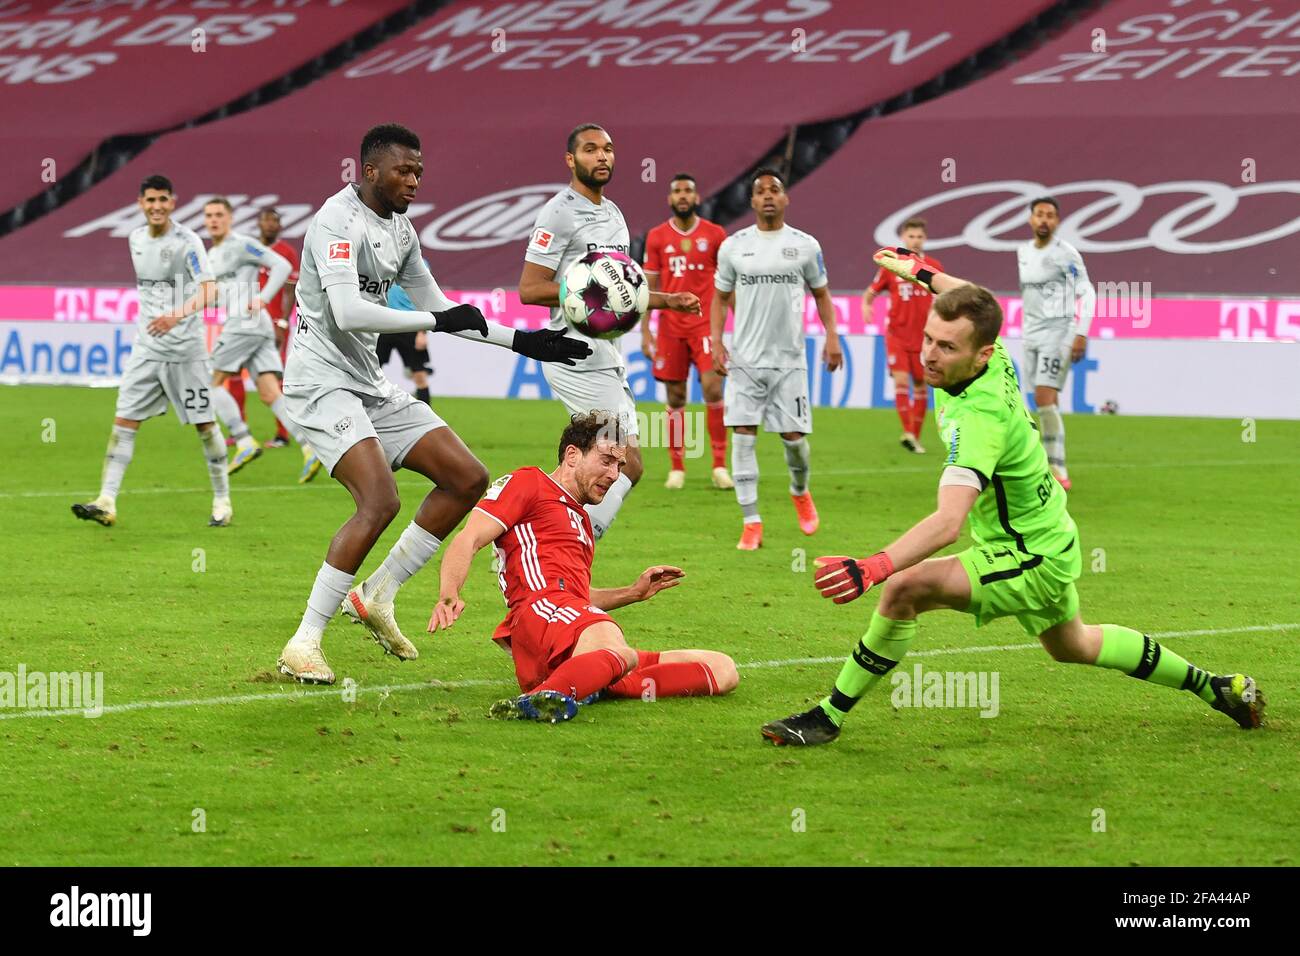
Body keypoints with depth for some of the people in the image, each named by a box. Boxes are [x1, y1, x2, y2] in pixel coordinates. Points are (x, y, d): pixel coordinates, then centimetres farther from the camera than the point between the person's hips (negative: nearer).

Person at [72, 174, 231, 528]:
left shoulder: (187, 241, -11)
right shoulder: (136, 239, 8)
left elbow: (208, 289, -22)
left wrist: (178, 315, -37)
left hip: (185, 347, -5)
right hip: (147, 348, 5)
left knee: (204, 424, 2)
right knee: (124, 421, -5)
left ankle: (222, 501, 16)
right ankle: (106, 503, -8)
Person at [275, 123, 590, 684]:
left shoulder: (399, 229, 14)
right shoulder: (338, 222, -16)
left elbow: (436, 308, 23)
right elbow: (348, 313, -29)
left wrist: (521, 342, 18)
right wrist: (439, 321, -22)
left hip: (369, 386, 10)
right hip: (322, 382, -10)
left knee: (468, 479, 4)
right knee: (380, 501, -25)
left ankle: (376, 595, 11)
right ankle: (303, 645, -18)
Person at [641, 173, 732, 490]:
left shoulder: (715, 235, 3)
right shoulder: (657, 237, 6)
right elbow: (649, 286, 9)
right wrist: (644, 331, 3)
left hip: (705, 324, -2)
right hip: (670, 327, 2)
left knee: (712, 389, -14)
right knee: (675, 396, 4)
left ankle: (720, 466, -9)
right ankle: (676, 469, 12)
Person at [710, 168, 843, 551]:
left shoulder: (805, 246, 3)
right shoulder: (734, 246, 4)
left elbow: (821, 294, 12)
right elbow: (720, 298, 11)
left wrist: (832, 336, -1)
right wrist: (716, 342, -1)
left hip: (789, 359, 0)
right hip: (744, 358, 0)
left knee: (793, 437, 0)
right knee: (743, 436, -8)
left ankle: (800, 492, 33)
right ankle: (751, 522, -4)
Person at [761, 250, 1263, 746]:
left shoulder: (979, 420, -37)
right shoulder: (996, 358, -13)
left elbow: (948, 522, -50)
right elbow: (975, 303, 13)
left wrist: (873, 568, -63)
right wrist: (922, 272, 27)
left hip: (1032, 562, -10)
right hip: (1050, 538, 10)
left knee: (906, 587, -27)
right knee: (1073, 646, 33)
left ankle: (829, 716, -16)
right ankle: (1212, 686, 49)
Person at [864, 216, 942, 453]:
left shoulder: (934, 267, 2)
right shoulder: (890, 266, -1)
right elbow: (870, 293, 6)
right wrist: (865, 305, -15)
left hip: (923, 336, 2)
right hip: (897, 334, -2)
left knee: (920, 385, 6)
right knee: (901, 380, -17)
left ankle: (915, 437, 16)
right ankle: (907, 432, -19)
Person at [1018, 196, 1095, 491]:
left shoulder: (1065, 253, -9)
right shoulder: (1023, 252, 12)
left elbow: (1087, 293, -10)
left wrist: (1081, 334, -18)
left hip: (1058, 331, -7)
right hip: (1031, 334, 7)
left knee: (1044, 398, -17)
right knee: (1046, 404, 7)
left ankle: (1058, 470, -16)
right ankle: (1052, 468, 11)